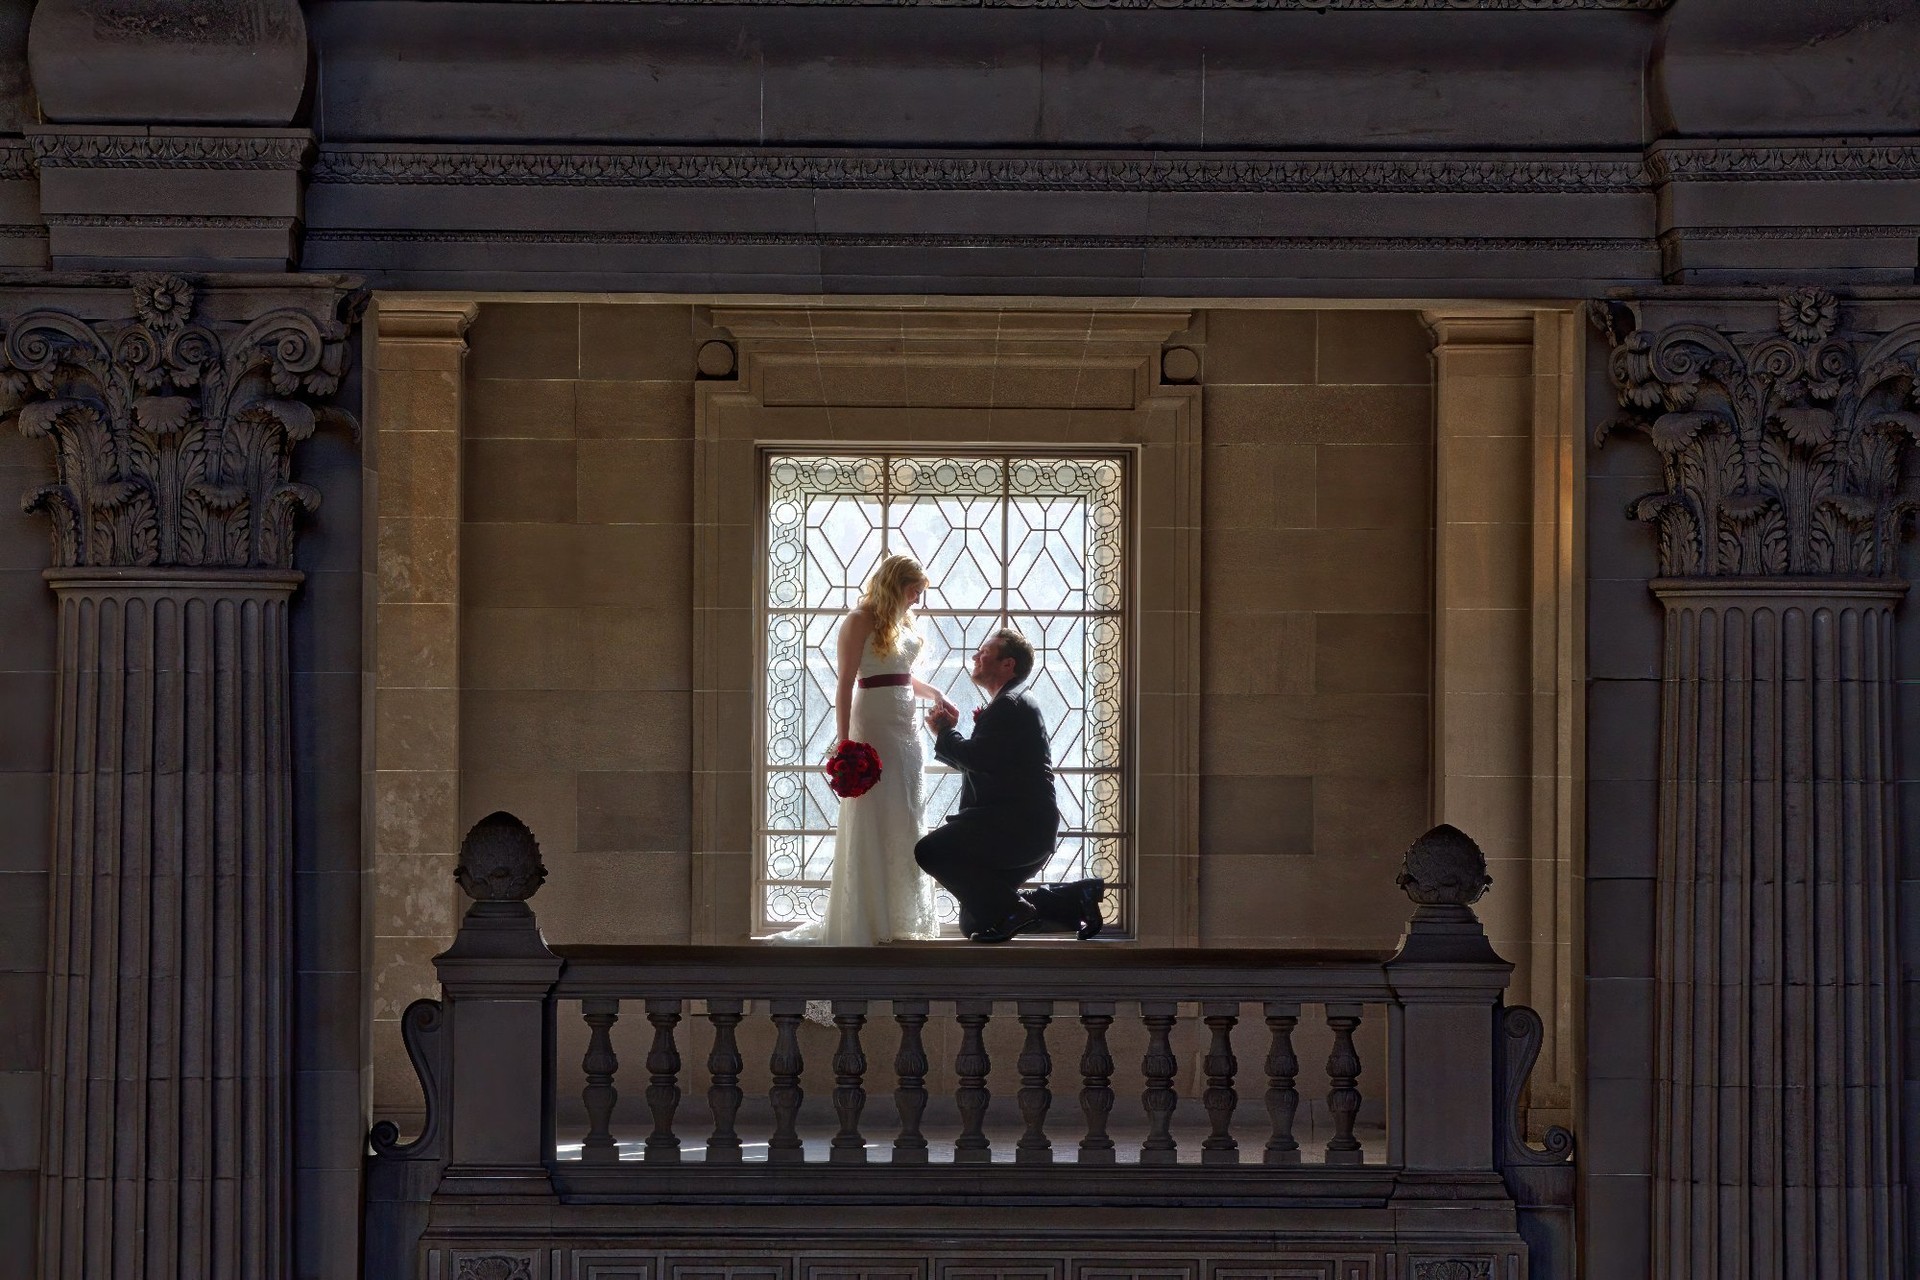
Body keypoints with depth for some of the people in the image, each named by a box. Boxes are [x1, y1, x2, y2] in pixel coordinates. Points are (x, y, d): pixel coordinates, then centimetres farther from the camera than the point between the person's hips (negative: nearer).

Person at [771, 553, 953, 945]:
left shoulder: (903, 622, 14)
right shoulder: (861, 620, -8)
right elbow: (845, 684, -12)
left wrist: (934, 694, 6)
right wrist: (844, 741, -18)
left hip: (907, 728, 8)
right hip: (874, 725, -8)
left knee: (905, 822, 9)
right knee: (871, 821, -5)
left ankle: (902, 912, 15)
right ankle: (866, 918, -1)